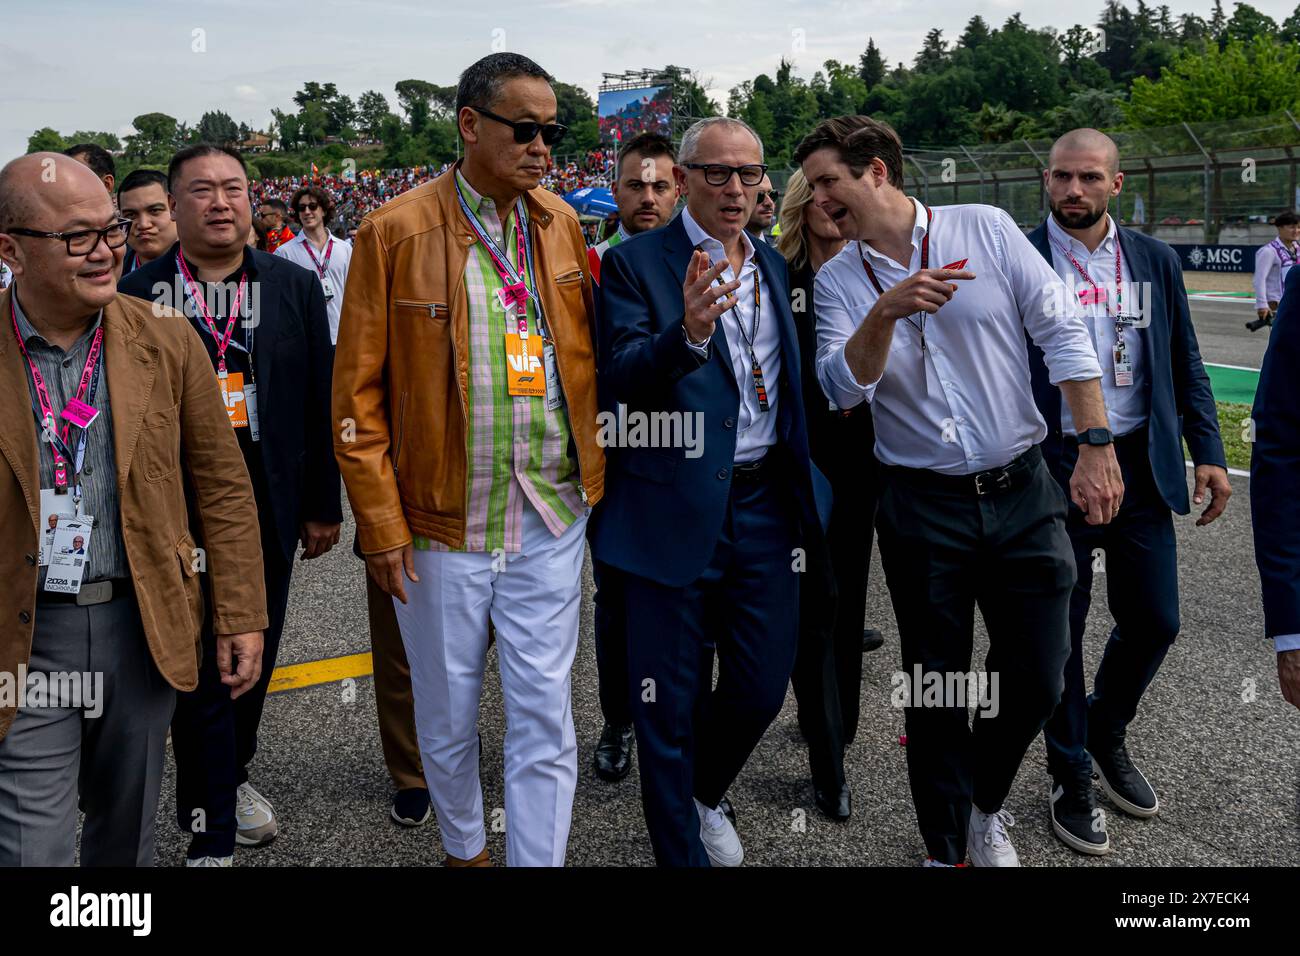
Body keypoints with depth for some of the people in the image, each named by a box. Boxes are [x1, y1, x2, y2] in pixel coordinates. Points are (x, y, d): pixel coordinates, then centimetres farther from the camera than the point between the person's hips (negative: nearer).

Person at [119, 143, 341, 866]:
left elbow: (320, 400, 4)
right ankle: (212, 832, 16)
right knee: (201, 670, 3)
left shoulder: (295, 285, 3)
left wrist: (324, 504, 4)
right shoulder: (136, 293, -2)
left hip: (271, 509, 3)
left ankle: (232, 773, 41)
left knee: (256, 653, 16)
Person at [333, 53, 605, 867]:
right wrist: (381, 523, -9)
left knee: (546, 721, 6)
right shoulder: (396, 232, -8)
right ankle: (464, 847, 41)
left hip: (550, 517, 2)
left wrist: (591, 471, 6)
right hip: (441, 524, -2)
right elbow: (359, 393, -6)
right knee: (449, 716, 16)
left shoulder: (562, 222, 5)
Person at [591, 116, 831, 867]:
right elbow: (621, 376, -18)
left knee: (763, 688, 14)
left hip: (766, 505, 5)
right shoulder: (636, 263, -5)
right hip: (676, 512, -5)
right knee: (672, 703, 6)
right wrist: (687, 333, -36)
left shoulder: (777, 267, 12)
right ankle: (681, 848, 25)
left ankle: (703, 795, 43)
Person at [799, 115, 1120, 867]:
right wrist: (886, 312, -28)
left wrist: (1098, 446, -8)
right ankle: (948, 849, 29)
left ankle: (984, 803, 35)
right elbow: (843, 389, -12)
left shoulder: (984, 228, -3)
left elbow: (1063, 331, -3)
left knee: (1037, 680, 5)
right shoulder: (838, 281, 1)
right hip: (922, 507, 0)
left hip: (1022, 492, 0)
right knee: (936, 690, 9)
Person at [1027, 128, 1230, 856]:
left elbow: (1186, 365, 10)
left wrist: (1209, 454, 3)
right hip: (1054, 471, -4)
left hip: (1142, 467, 4)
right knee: (1062, 632, 7)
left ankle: (1106, 733, 39)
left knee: (1155, 621, 11)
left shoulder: (1155, 261, 6)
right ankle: (1071, 778, 26)